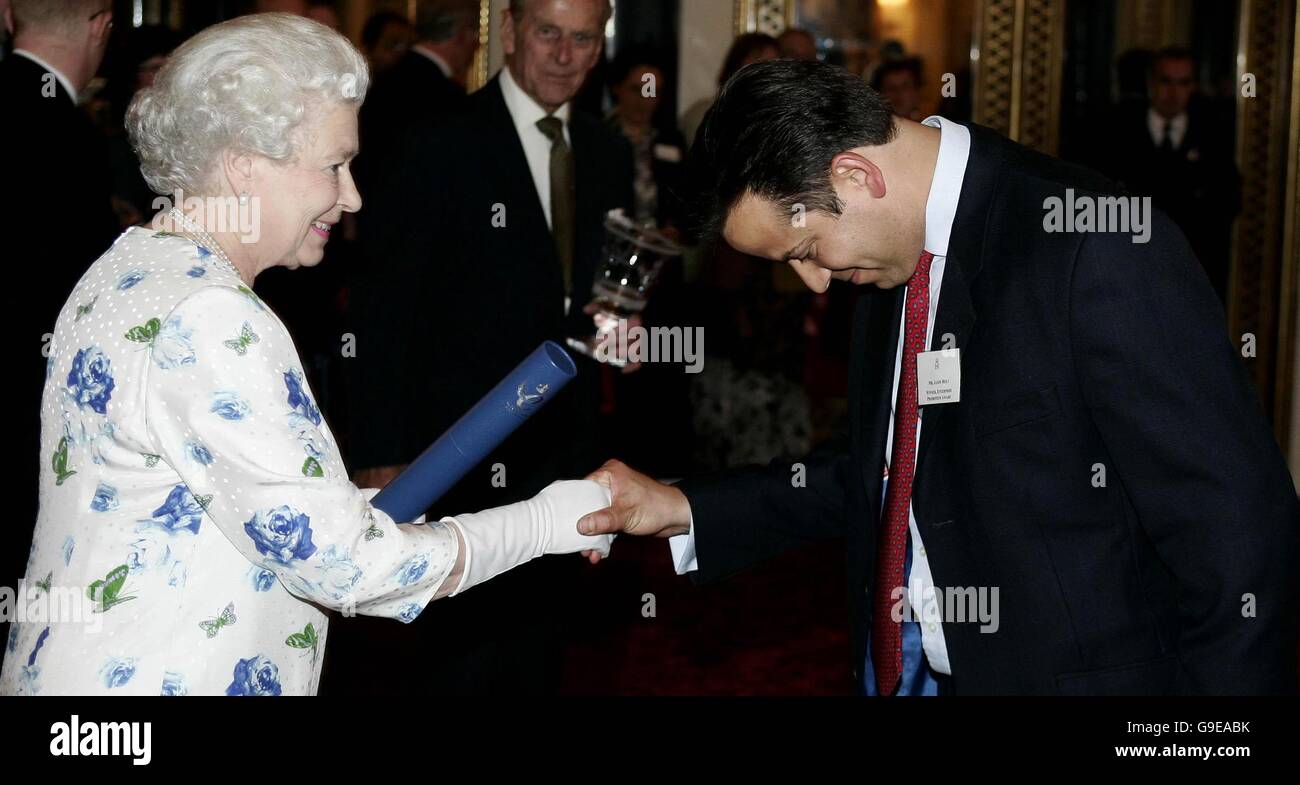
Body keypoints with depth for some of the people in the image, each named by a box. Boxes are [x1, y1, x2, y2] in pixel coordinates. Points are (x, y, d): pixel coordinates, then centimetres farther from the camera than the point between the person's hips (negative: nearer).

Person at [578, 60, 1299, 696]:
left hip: (1067, 674, -7)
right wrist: (682, 510, 5)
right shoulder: (898, 260, 4)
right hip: (899, 665, 7)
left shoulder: (1101, 252, -22)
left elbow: (1236, 528, -21)